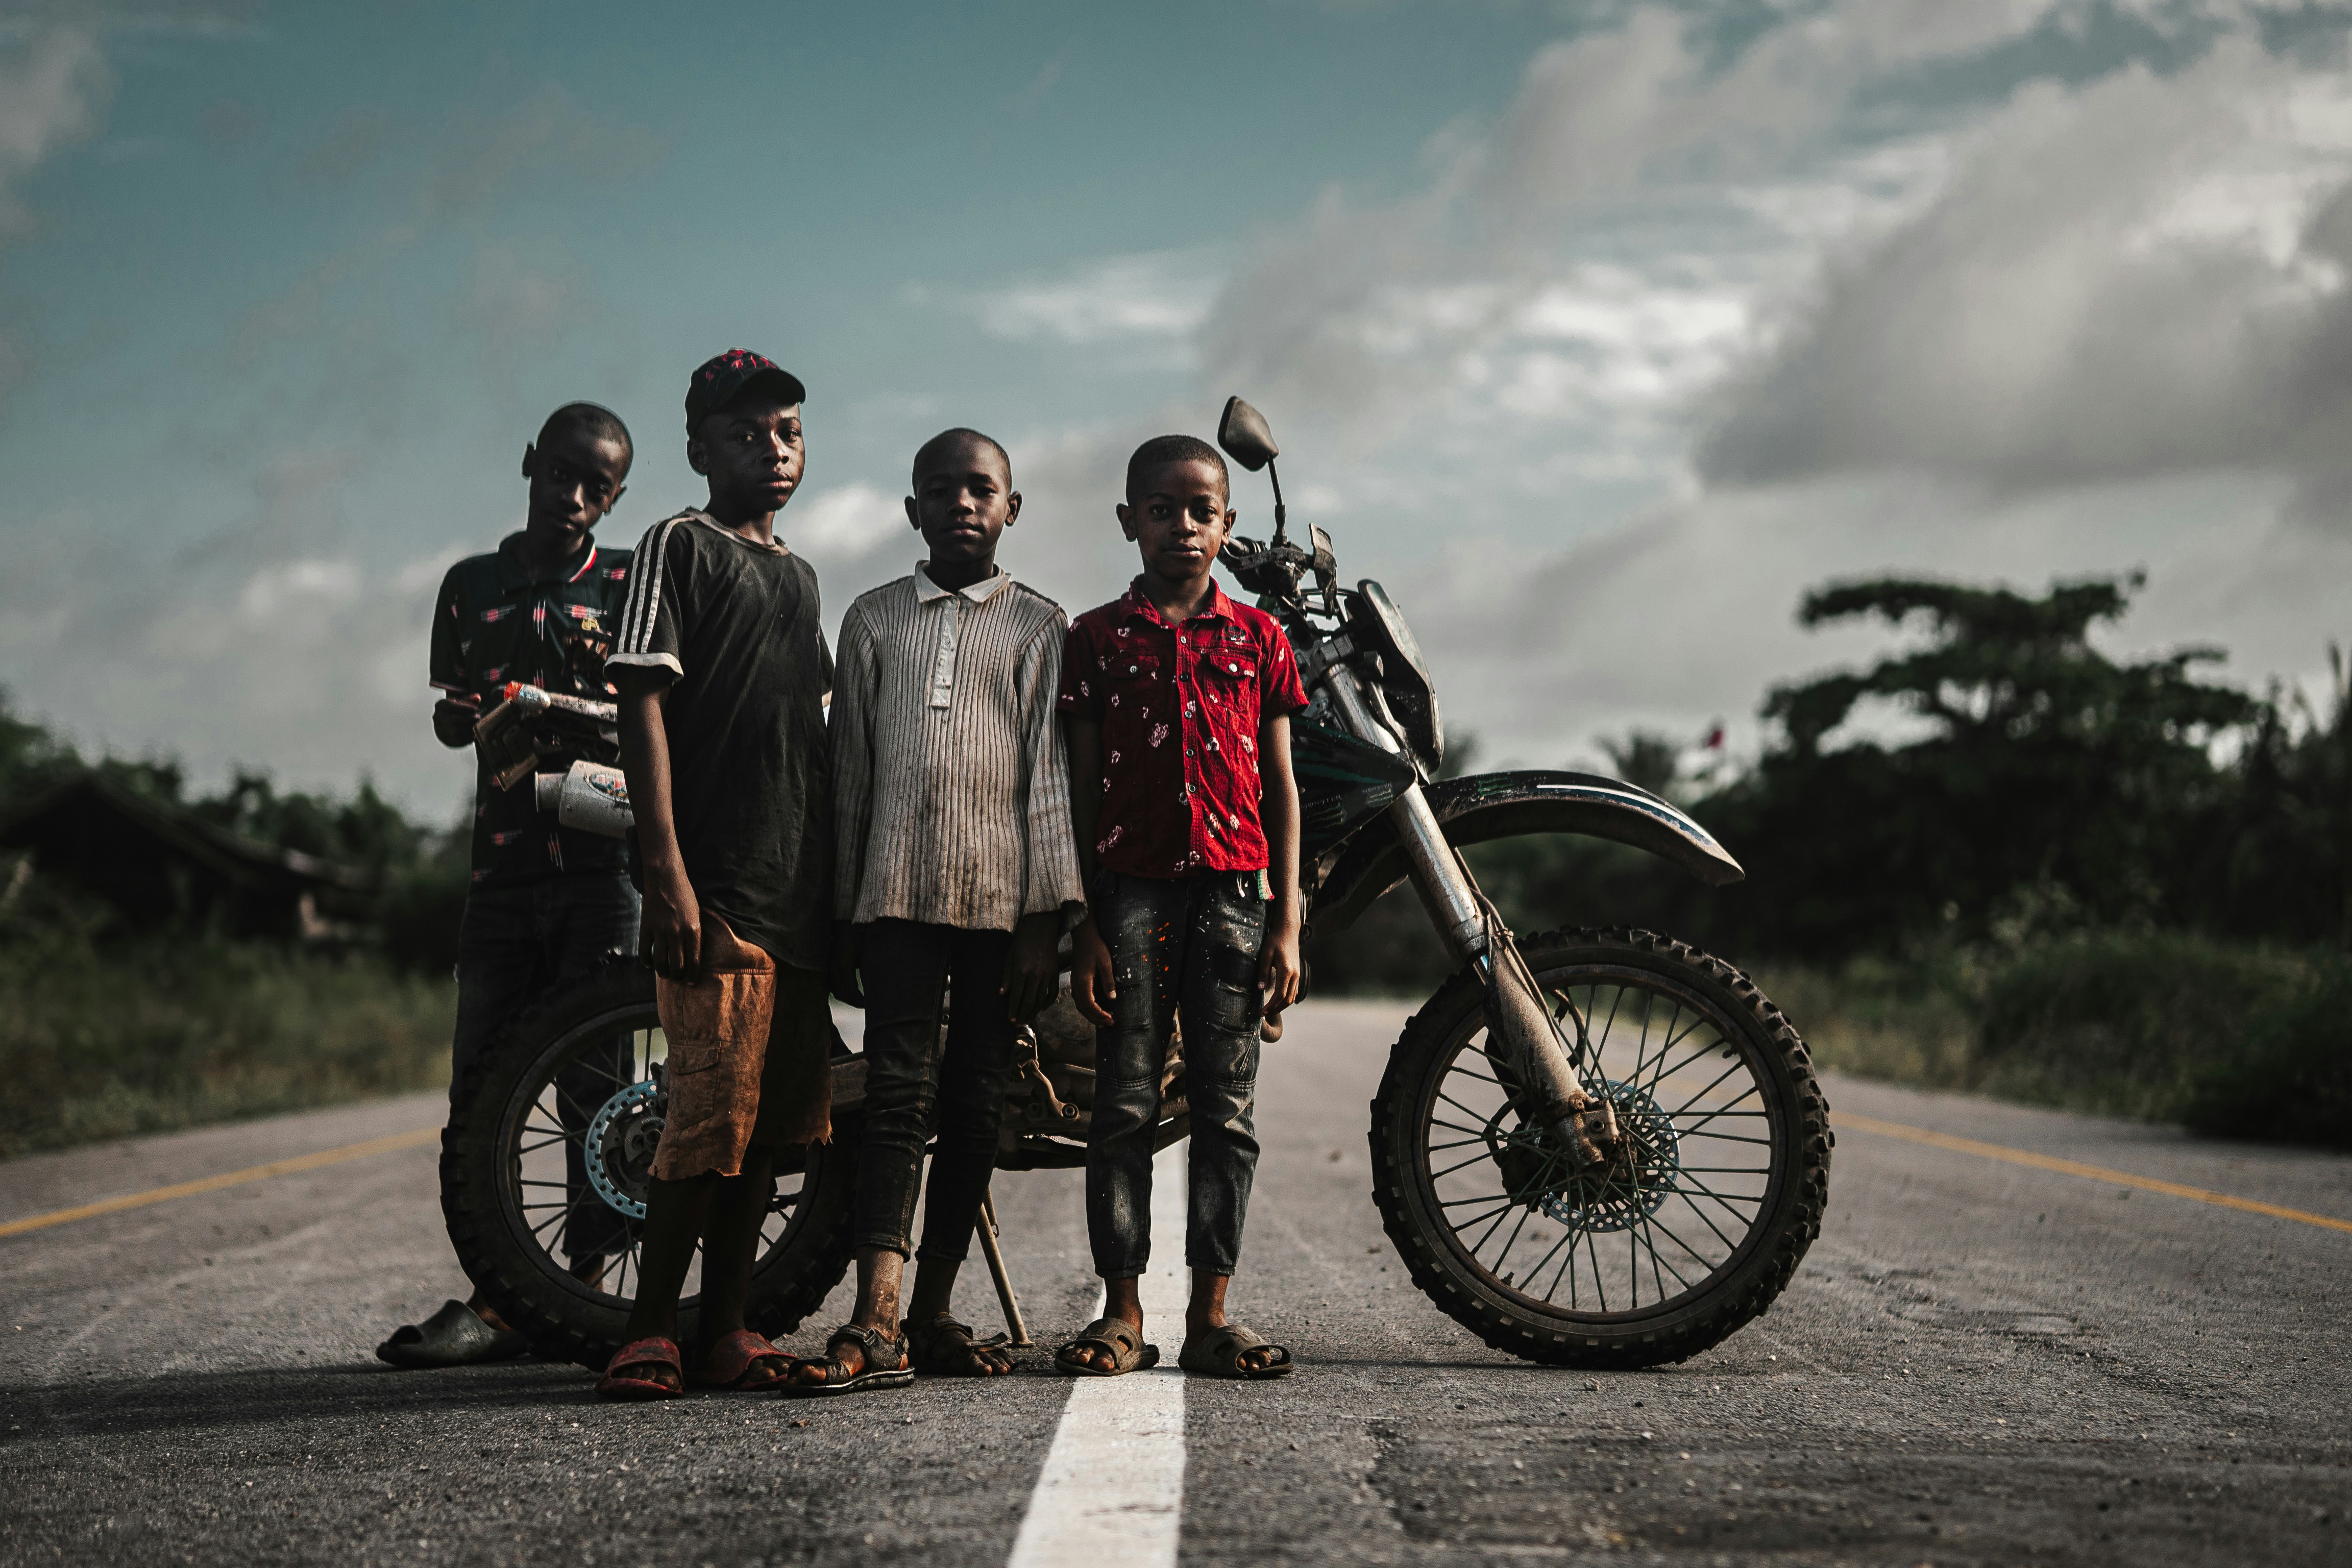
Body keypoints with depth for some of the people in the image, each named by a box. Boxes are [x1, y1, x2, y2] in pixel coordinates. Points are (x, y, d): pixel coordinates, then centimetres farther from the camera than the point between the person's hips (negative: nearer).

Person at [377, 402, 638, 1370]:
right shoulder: (472, 585, 16)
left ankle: (584, 1289, 0)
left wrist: (610, 689, -20)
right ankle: (494, 1297, 3)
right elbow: (449, 719, 18)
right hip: (504, 857, 3)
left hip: (602, 858, -3)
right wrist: (478, 709, -6)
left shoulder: (630, 584, 6)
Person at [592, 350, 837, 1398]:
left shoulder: (799, 575, 23)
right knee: (712, 1115, -13)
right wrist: (666, 872, -17)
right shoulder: (682, 546, 1)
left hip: (801, 891, 8)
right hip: (716, 891, -7)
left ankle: (723, 1329, 13)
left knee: (772, 1119, 7)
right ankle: (650, 1331, -4)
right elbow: (643, 707, -8)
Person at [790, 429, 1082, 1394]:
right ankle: (875, 1323, -18)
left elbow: (1049, 773, 4)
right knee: (898, 1095, -10)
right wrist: (836, 916, 8)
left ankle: (934, 1312, 12)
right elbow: (849, 772, 13)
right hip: (896, 890, 0)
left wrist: (1046, 920, -4)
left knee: (974, 1106, 4)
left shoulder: (1040, 624, 10)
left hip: (1003, 897, 0)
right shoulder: (873, 619, 14)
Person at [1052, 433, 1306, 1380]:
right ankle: (1122, 1313, 4)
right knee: (1125, 1102, -1)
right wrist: (1084, 926, -2)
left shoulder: (1257, 638, 10)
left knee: (1227, 1107, 1)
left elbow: (1280, 787, 9)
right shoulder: (1096, 637, 7)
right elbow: (1081, 792, 5)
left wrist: (1286, 923, 2)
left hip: (1234, 887, 1)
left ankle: (1210, 1313, 7)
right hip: (1130, 886, -1)